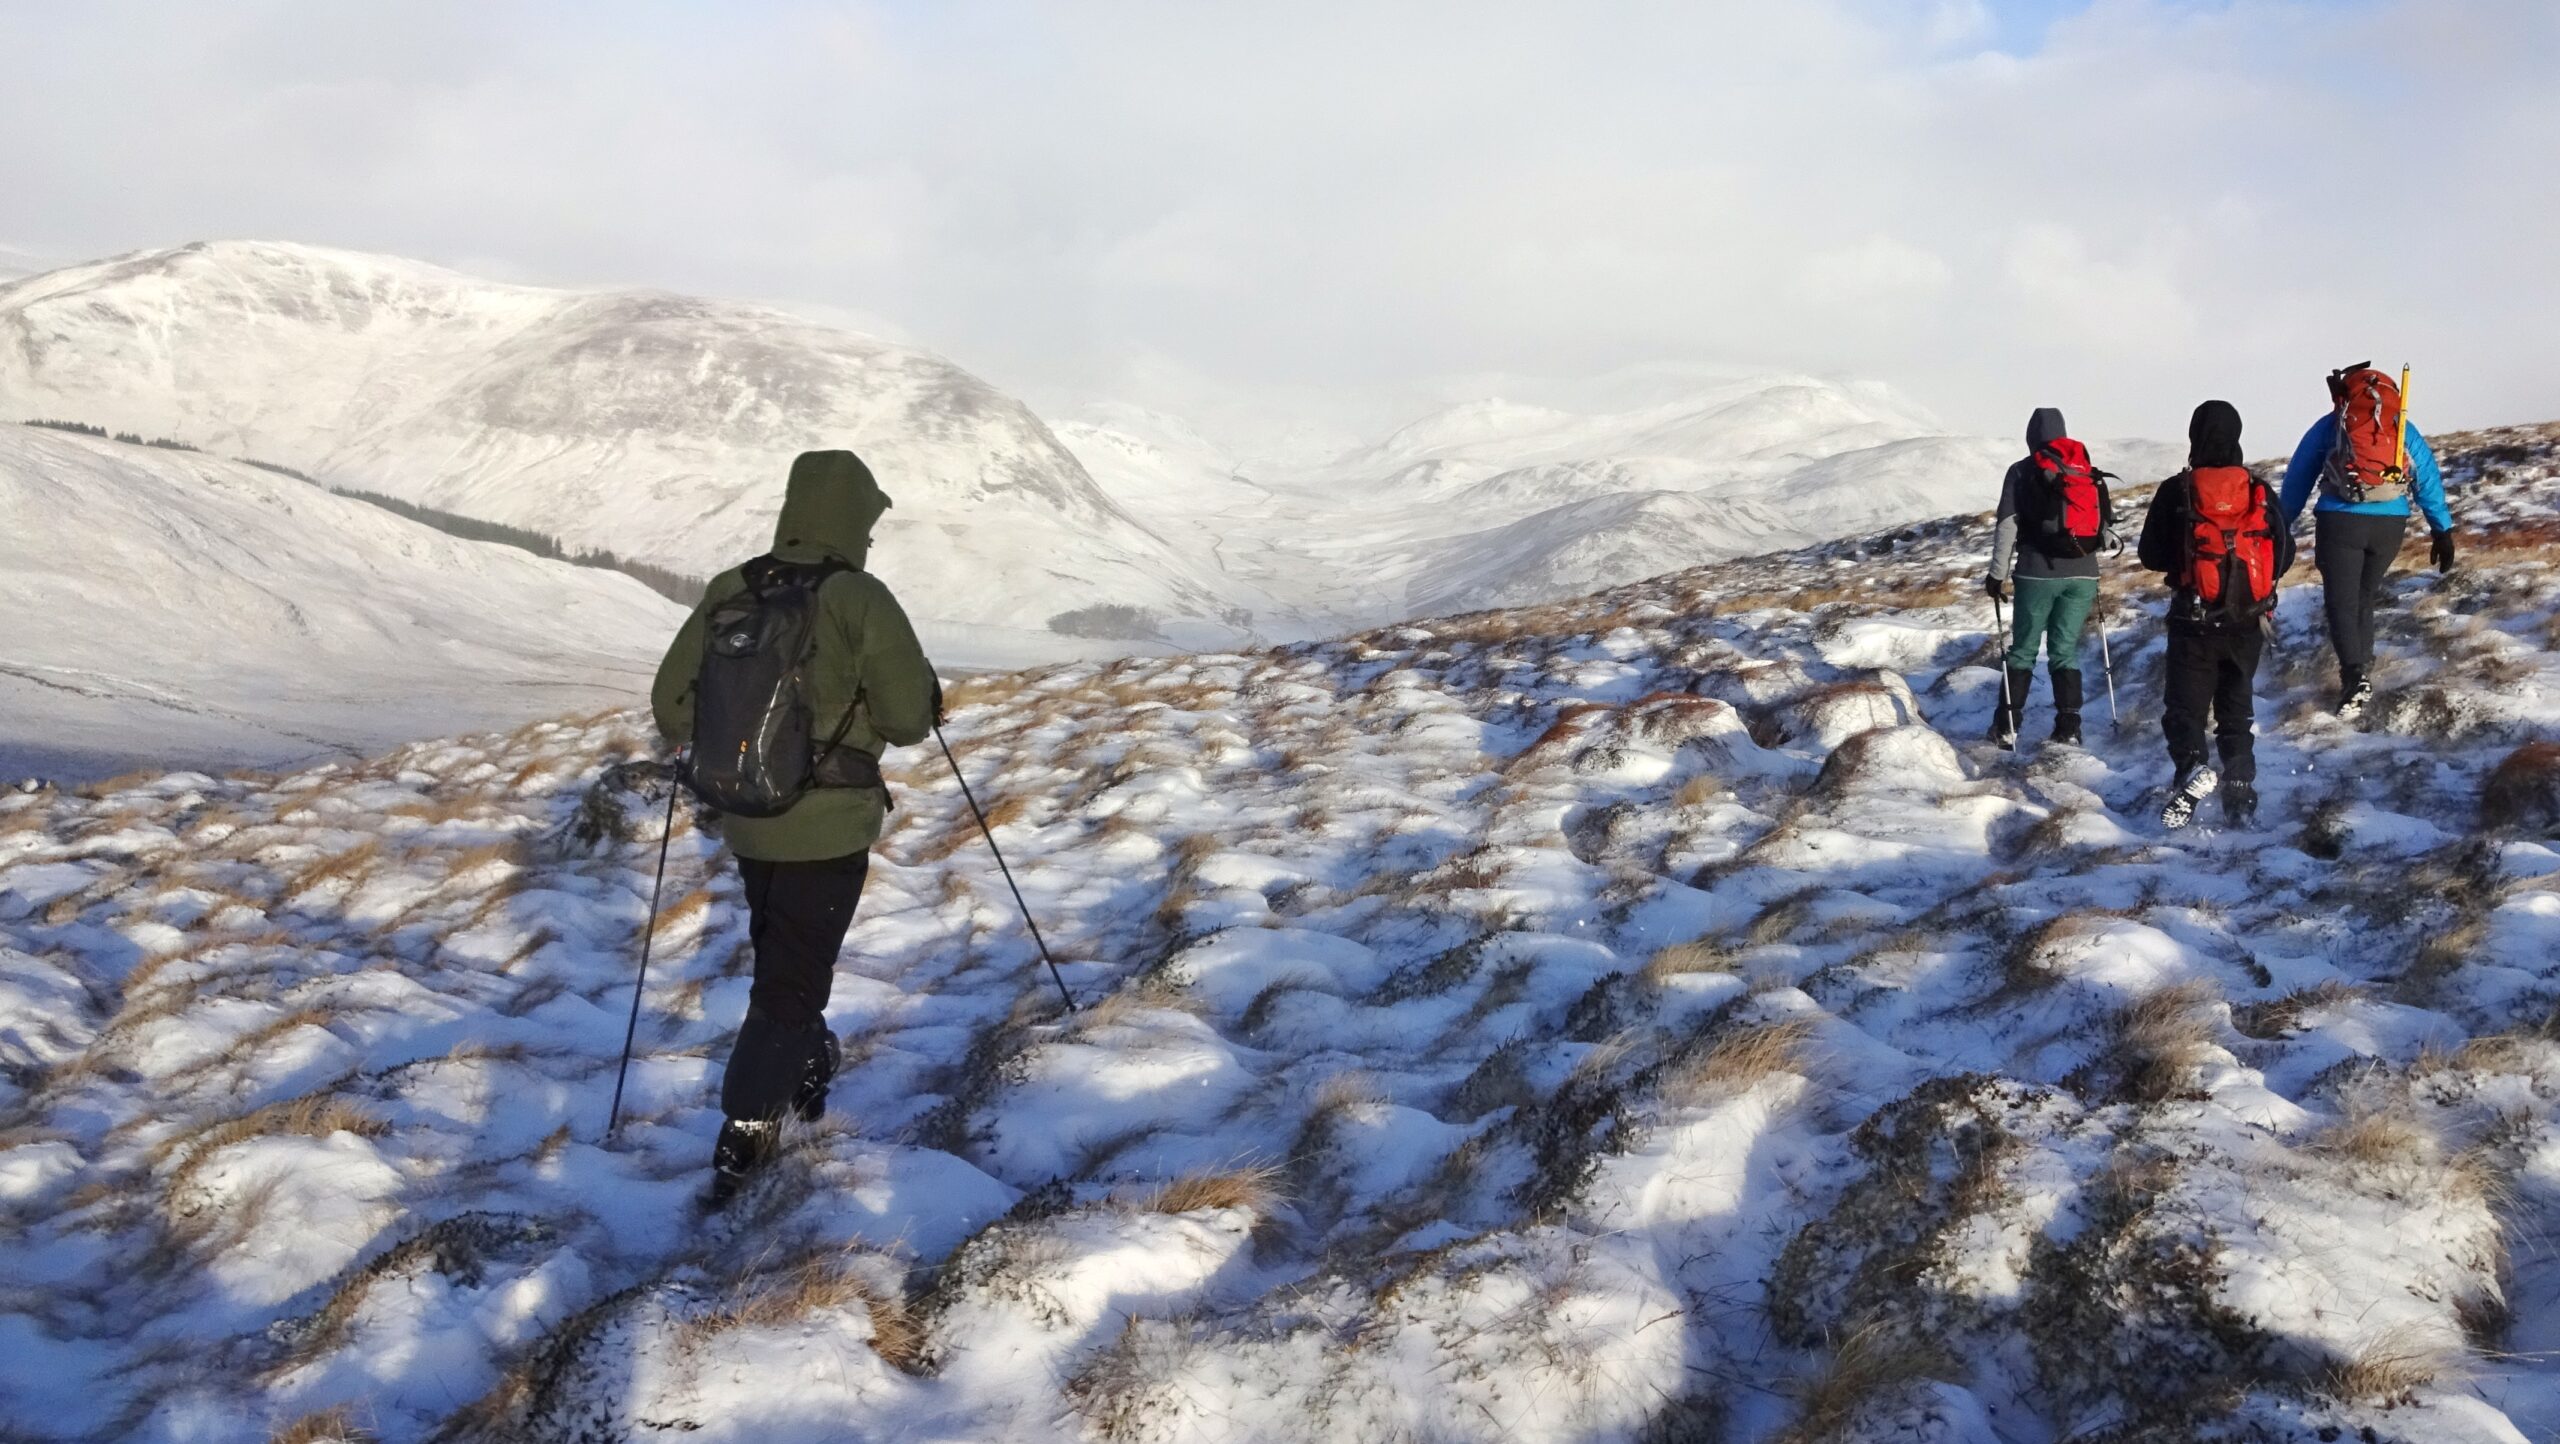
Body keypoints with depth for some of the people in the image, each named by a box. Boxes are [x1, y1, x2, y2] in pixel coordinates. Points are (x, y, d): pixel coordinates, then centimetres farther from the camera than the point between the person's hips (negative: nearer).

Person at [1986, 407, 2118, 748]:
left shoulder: (2022, 471, 1)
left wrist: (1997, 574, -1)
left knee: (2023, 650, 6)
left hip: (2037, 573, -3)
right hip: (2082, 575, 3)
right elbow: (2108, 528, 10)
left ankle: (2007, 726, 6)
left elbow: (2007, 527, -5)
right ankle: (2069, 727, 2)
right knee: (2065, 652, 10)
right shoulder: (2089, 471, 12)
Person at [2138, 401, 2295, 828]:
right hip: (2249, 622, 3)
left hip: (2194, 621, -3)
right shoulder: (2262, 493, 0)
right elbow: (2284, 555, 5)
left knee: (2185, 705, 4)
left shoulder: (2175, 492, -8)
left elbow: (2150, 555, -4)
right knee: (2236, 706, 15)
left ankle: (2192, 765, -23)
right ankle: (2241, 791, 9)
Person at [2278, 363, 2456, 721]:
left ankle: (2354, 677, -20)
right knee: (2364, 599, 21)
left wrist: (2281, 527, 20)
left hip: (2340, 521, -3)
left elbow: (2297, 479, 14)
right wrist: (2442, 531, 17)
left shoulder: (2329, 426, 12)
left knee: (2341, 603, -1)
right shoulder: (2404, 427, 16)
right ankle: (2362, 672, 25)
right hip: (2390, 524, 3)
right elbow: (2429, 479, 15)